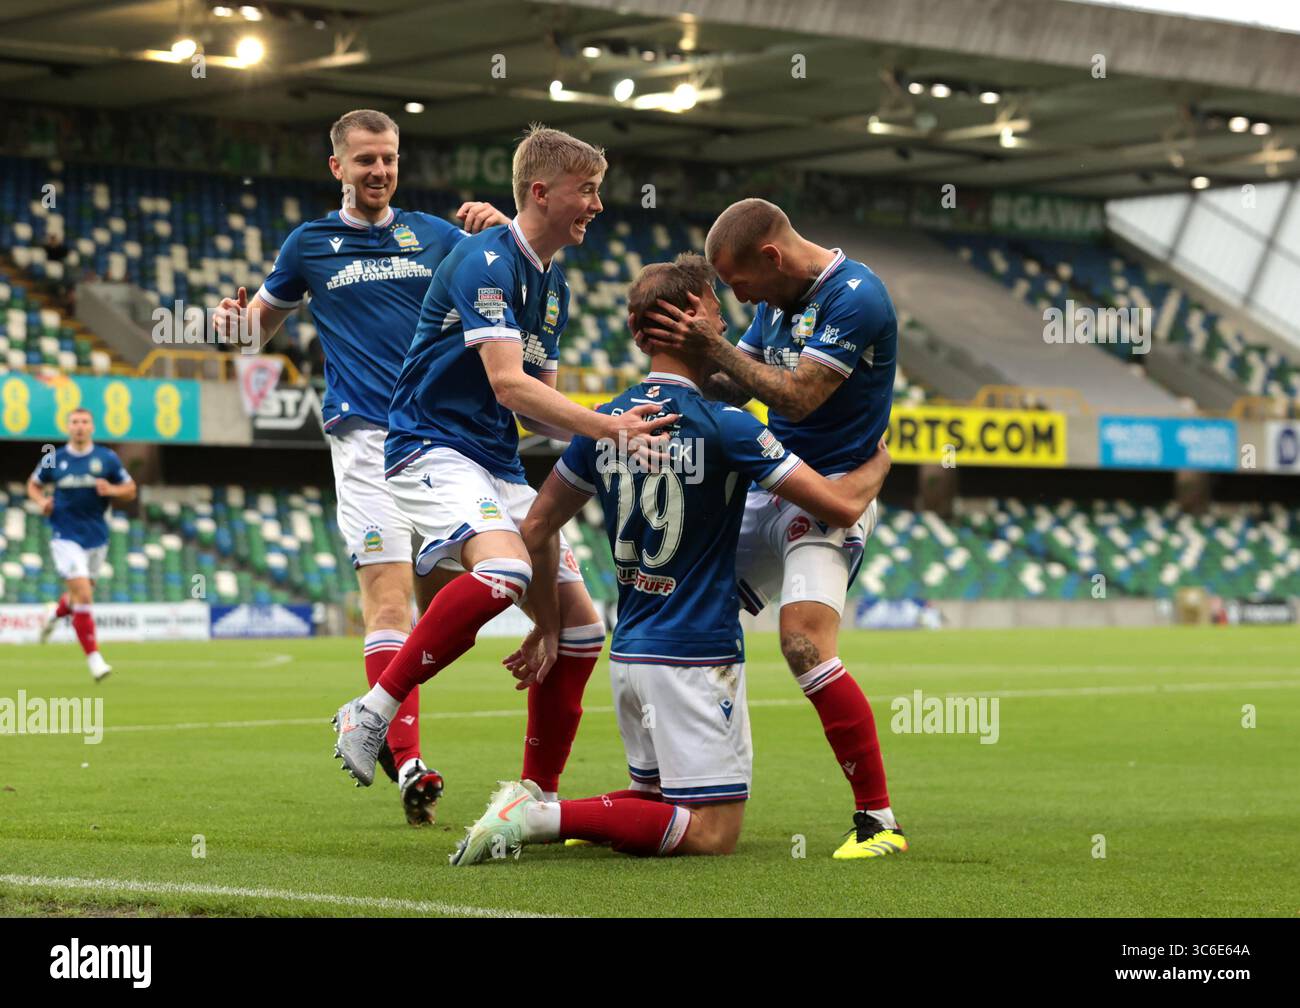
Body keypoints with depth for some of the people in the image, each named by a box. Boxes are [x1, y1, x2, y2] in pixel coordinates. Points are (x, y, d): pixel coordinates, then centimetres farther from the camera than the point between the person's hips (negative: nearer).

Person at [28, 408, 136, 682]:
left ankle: (56, 613, 52)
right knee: (83, 595, -15)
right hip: (66, 538, -3)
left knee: (81, 595, 16)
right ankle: (94, 658, -9)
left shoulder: (108, 459, 0)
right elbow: (34, 485, 14)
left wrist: (112, 490, -15)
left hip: (97, 537, 3)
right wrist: (41, 501, -7)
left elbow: (130, 490, 6)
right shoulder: (54, 459, 0)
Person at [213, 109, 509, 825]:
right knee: (389, 593, -14)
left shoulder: (433, 234, 14)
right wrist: (234, 322, -2)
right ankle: (408, 765, -18)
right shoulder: (310, 244, 11)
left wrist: (502, 231, -6)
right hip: (366, 437, -3)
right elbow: (263, 317, 22)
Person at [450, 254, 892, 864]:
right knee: (712, 833, -4)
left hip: (628, 654, 7)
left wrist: (547, 629, 25)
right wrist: (877, 463, 13)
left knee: (658, 800, 20)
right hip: (695, 658, -7)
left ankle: (532, 807, -3)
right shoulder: (724, 428, -13)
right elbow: (842, 505, -9)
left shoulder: (605, 424, 5)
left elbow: (536, 530, 12)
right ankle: (544, 817, -18)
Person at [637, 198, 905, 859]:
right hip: (767, 489, 9)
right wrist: (683, 354, -5)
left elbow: (798, 396, -22)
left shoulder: (855, 297, -17)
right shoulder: (777, 300, 11)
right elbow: (733, 389, 13)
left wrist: (714, 348, -20)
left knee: (804, 642, -26)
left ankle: (878, 821, -19)